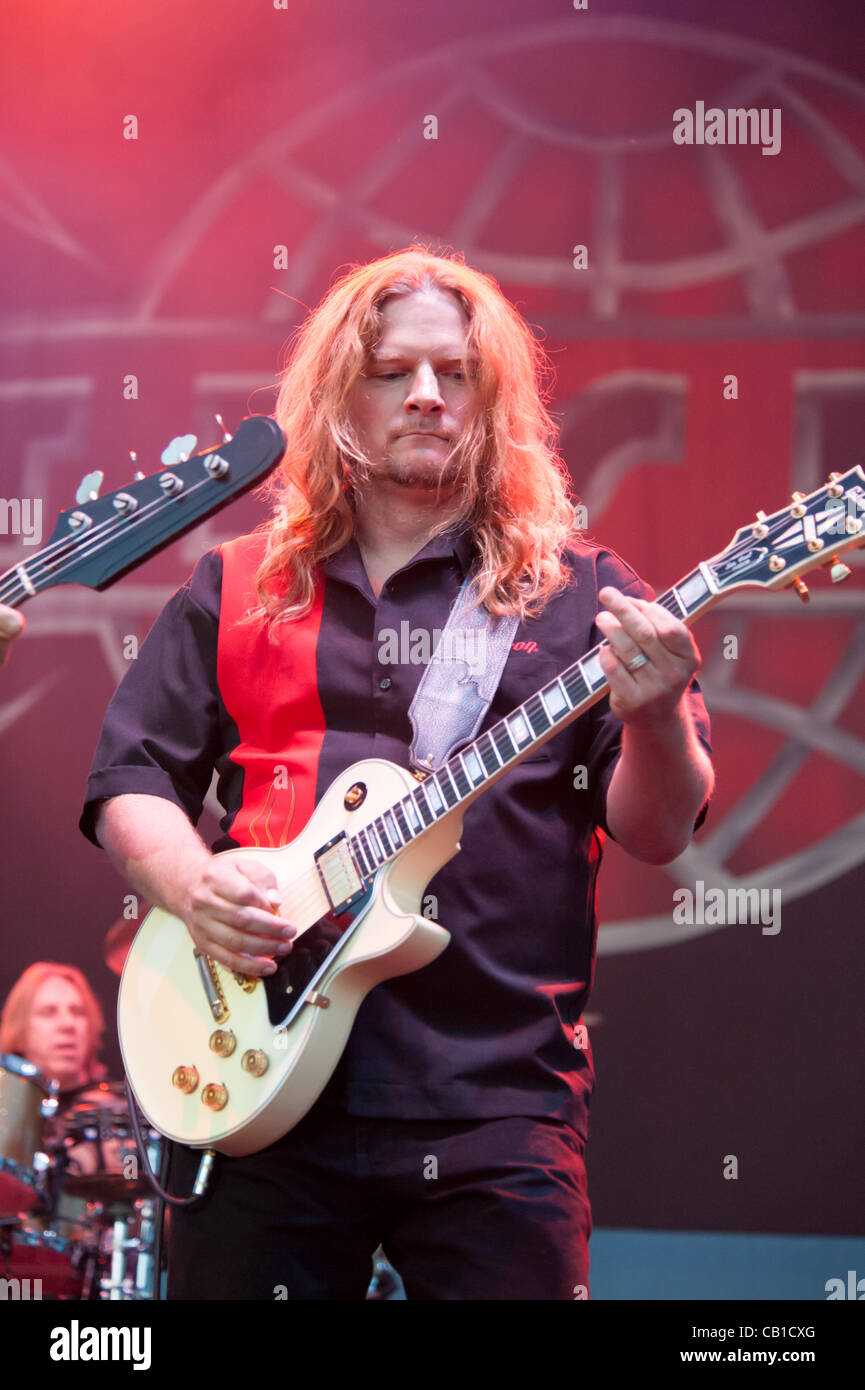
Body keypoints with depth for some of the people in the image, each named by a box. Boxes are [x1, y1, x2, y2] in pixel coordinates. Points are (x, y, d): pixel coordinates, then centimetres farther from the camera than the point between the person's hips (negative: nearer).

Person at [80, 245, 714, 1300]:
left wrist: (654, 717, -21)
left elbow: (655, 834, 1)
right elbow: (130, 777, 13)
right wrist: (192, 885, -8)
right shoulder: (235, 592, 14)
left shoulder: (576, 596, 7)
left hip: (495, 1097, -1)